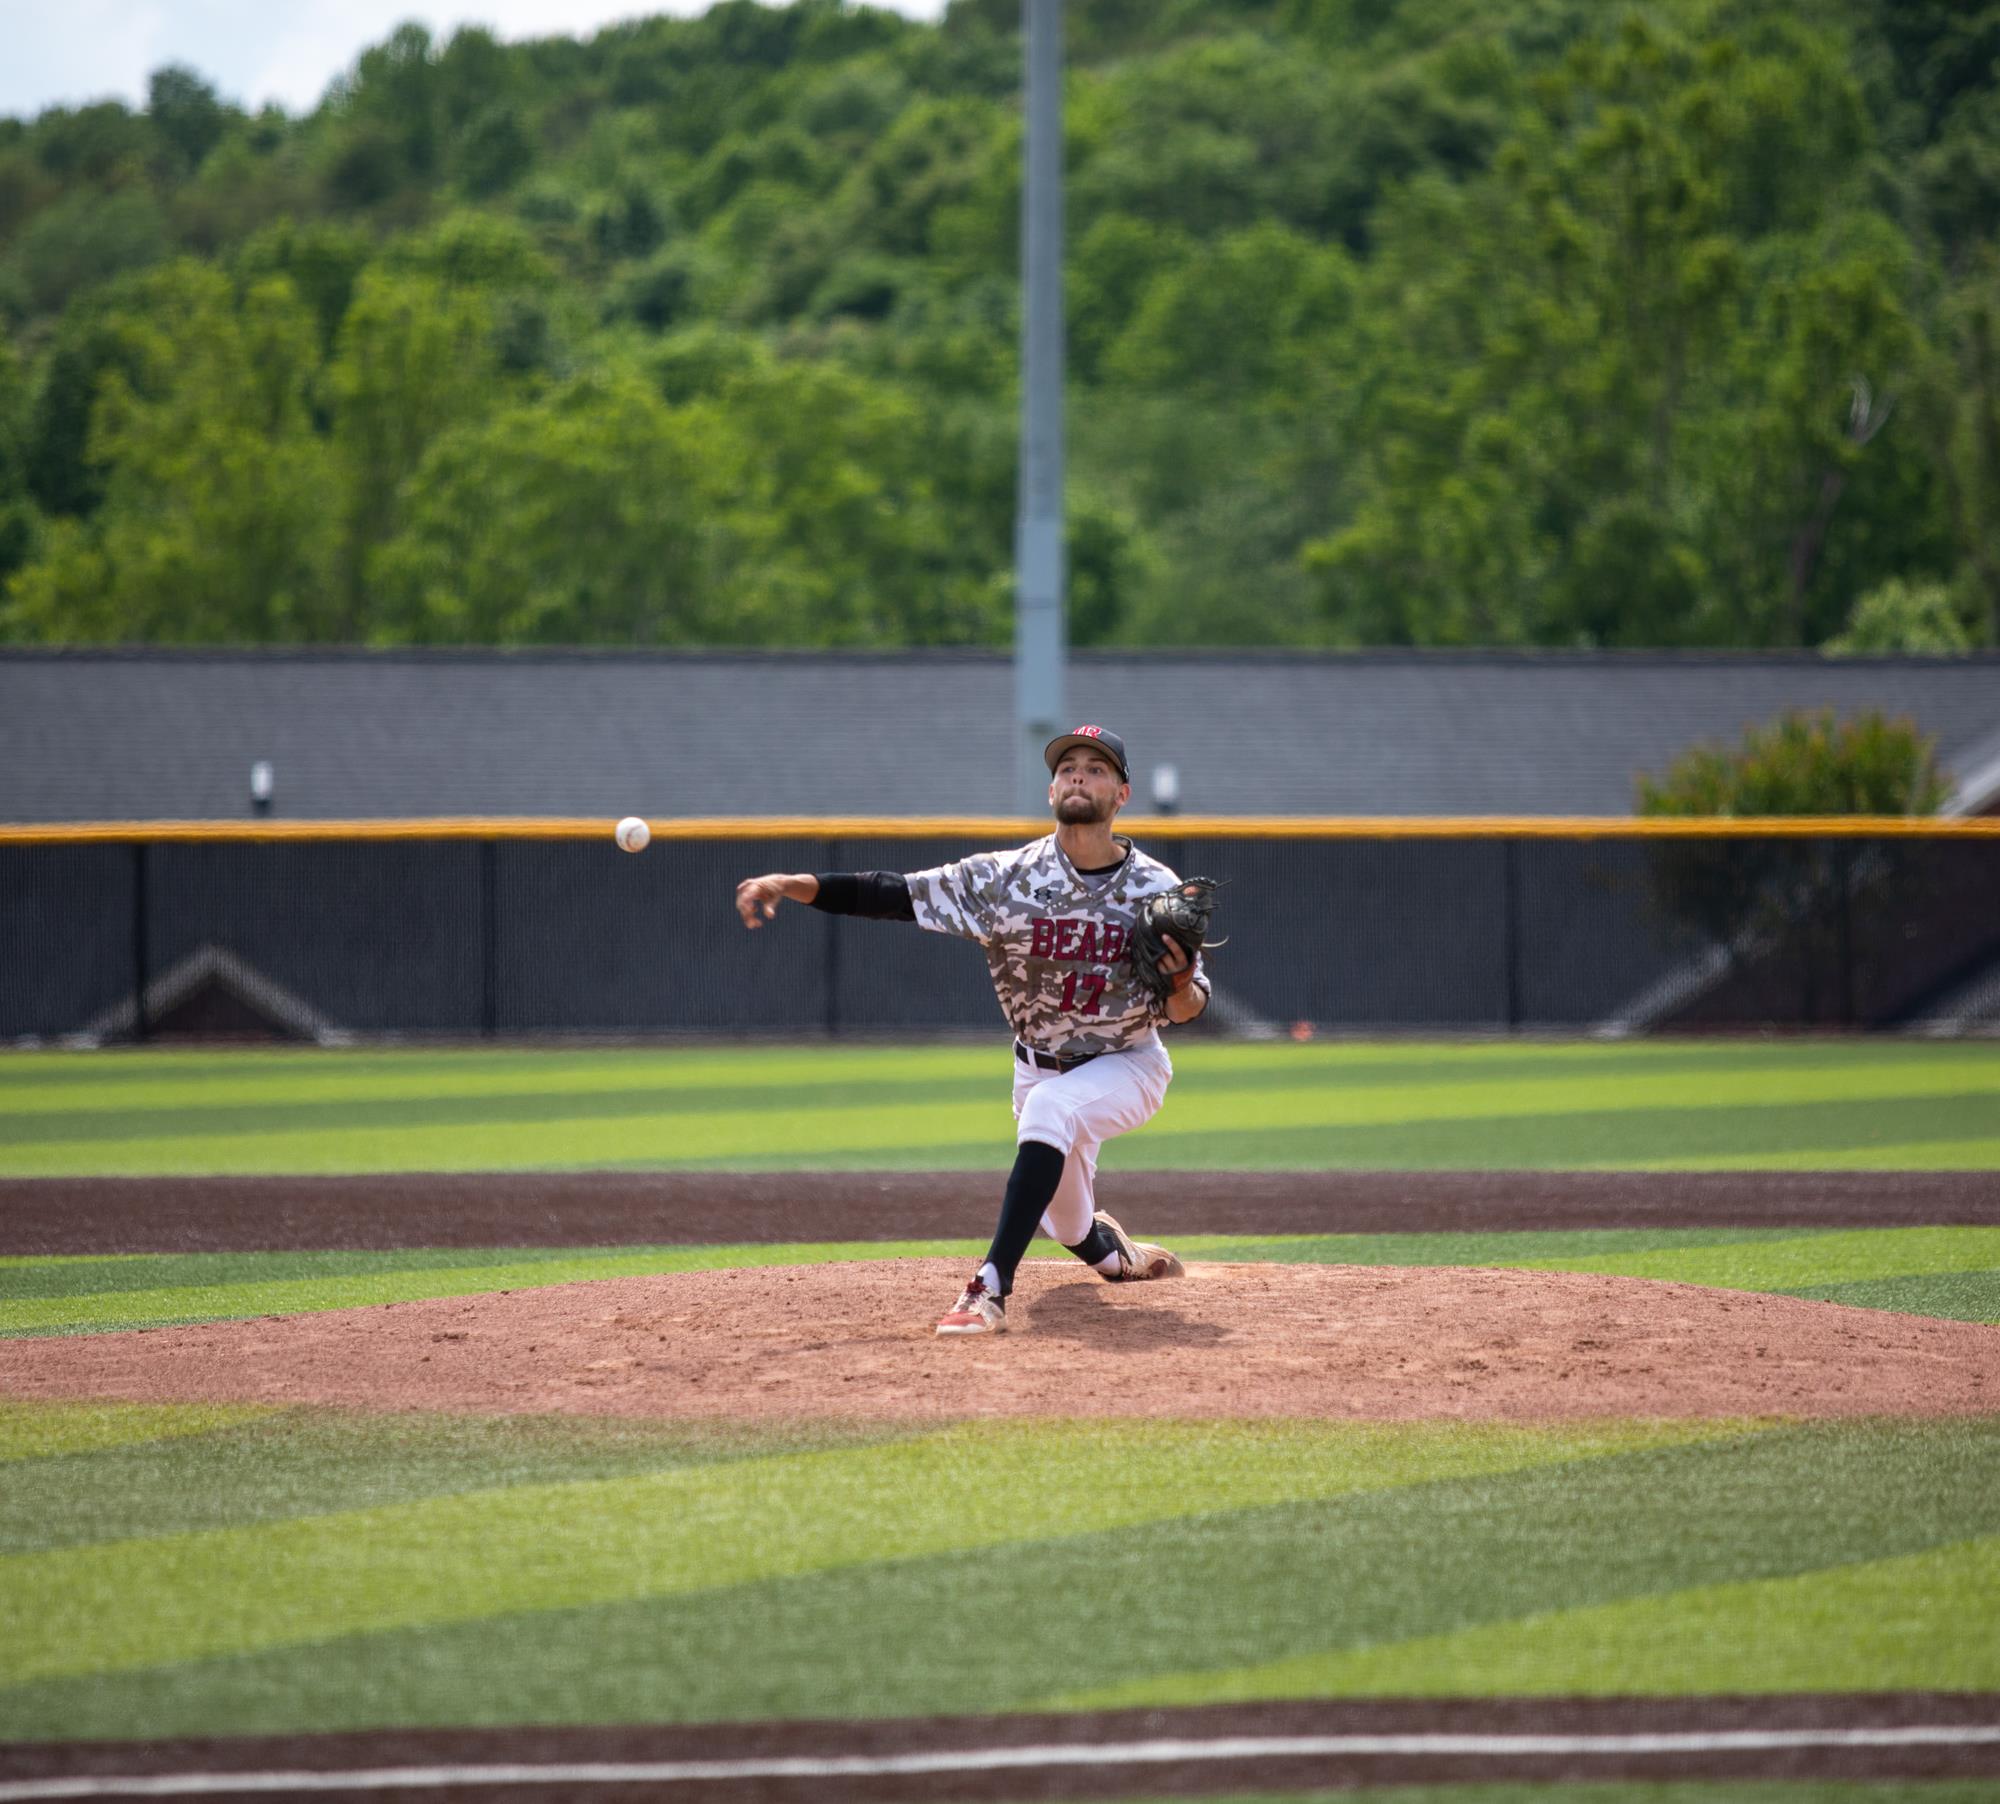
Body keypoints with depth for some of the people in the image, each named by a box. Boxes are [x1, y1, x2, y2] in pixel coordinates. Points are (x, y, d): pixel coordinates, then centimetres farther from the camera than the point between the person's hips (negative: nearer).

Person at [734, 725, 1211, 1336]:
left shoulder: (1157, 890, -15)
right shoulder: (1007, 878, -15)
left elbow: (1186, 1011, -9)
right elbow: (892, 893, -21)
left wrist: (1182, 986, -34)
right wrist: (791, 884, -34)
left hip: (1126, 1065, -3)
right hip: (1039, 1068, 3)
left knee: (1052, 1106, -35)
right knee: (1068, 1225, 11)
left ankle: (991, 1288, -38)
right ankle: (1120, 1257, 51)